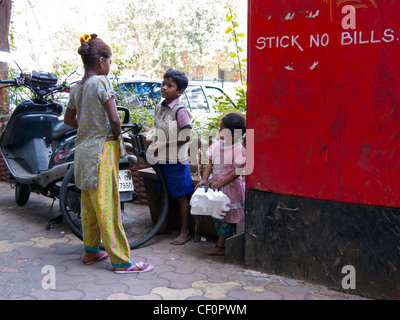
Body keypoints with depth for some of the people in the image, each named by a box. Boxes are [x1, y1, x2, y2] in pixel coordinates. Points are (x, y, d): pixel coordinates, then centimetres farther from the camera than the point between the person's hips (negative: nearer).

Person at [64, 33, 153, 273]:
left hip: (83, 148, 8)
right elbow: (114, 118, -19)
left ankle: (91, 251, 27)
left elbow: (69, 119, 22)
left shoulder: (77, 87, 11)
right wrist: (117, 137, -2)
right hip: (102, 148, -8)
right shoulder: (101, 82, -12)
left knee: (89, 204, 16)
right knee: (107, 205, -5)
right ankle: (121, 261, 2)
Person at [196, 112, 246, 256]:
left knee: (226, 217, 1)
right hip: (216, 185, 8)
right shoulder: (217, 145, 4)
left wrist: (219, 183, -19)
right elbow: (210, 164, 5)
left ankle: (220, 247, 11)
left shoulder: (238, 149, -17)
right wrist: (204, 179, -8)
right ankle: (226, 243, 29)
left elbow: (236, 172, -18)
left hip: (230, 187, -8)